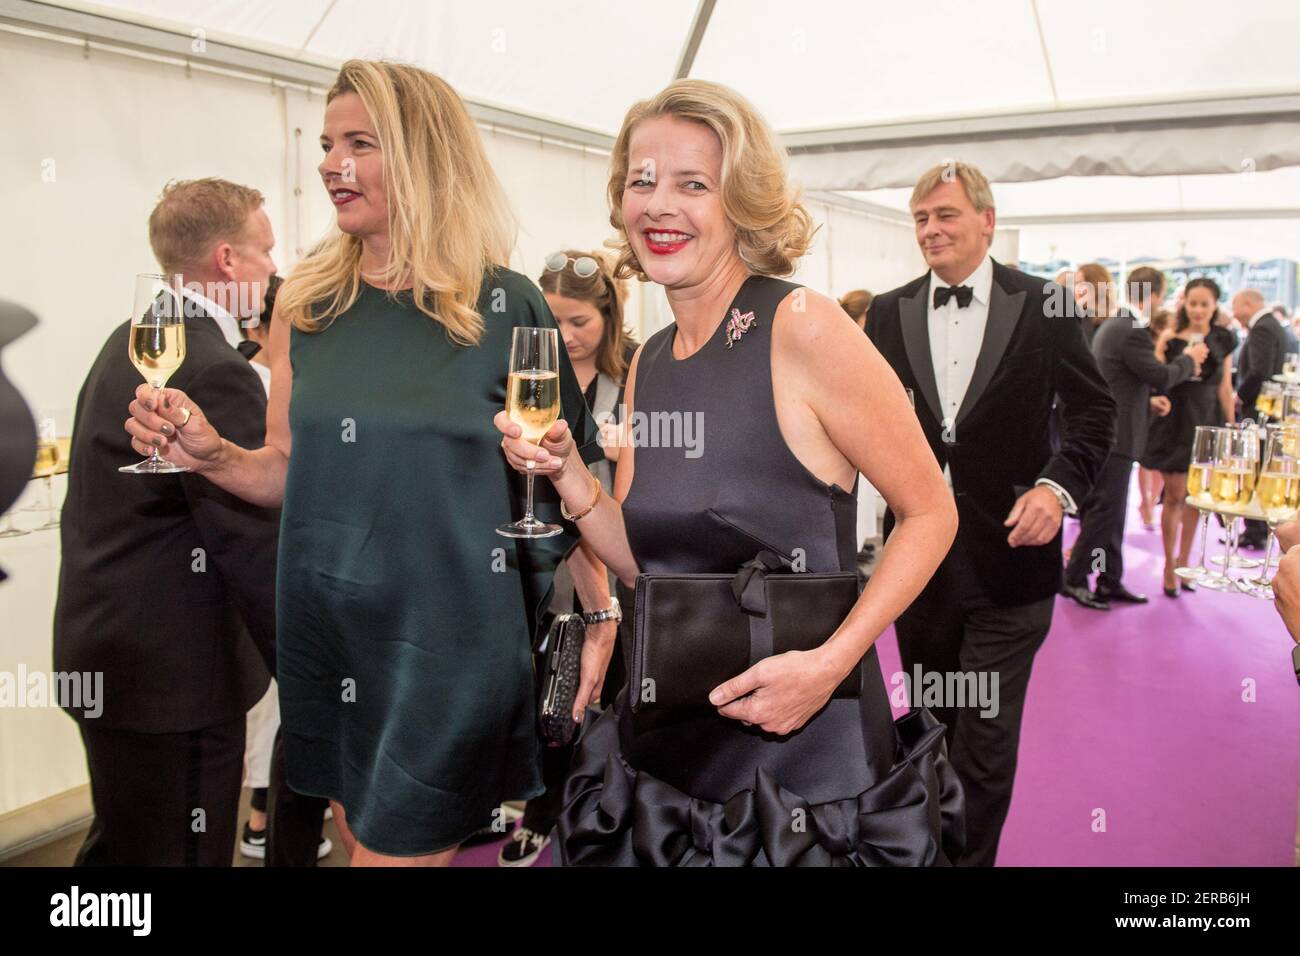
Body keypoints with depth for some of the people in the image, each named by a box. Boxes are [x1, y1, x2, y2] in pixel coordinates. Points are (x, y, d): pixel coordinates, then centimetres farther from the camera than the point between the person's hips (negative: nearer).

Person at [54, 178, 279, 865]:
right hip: (171, 676, -10)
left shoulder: (133, 342, 9)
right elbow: (257, 550, -23)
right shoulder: (214, 373, -22)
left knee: (120, 845, 25)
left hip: (107, 650, 10)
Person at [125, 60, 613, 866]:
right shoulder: (307, 306, 4)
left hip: (451, 637, -5)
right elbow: (292, 472, 11)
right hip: (326, 634, 5)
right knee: (358, 832, 20)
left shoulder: (504, 308, -8)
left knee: (402, 849, 4)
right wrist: (212, 454, -8)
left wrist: (599, 616, -10)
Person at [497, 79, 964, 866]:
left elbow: (930, 514, -11)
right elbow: (642, 559, 7)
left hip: (804, 751, -5)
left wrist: (830, 661, -21)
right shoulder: (648, 364, 4)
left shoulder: (802, 328, -15)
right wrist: (567, 474, -9)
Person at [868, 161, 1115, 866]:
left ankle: (974, 854, 19)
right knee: (933, 726, 19)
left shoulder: (1044, 305, -3)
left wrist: (1059, 485, -15)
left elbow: (1093, 410, 0)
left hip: (1007, 552, -3)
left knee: (985, 735, 1)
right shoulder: (889, 312, 5)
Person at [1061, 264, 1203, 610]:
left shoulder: (1109, 328, 14)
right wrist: (1188, 359, 0)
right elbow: (1161, 377, -16)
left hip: (1108, 434, 10)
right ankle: (1074, 579, 2)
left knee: (1110, 512, 14)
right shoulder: (1131, 331, -18)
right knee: (1105, 510, -4)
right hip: (1117, 436, -10)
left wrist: (1147, 401, 15)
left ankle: (1110, 581, 21)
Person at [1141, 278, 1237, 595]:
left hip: (1207, 422, 2)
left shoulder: (1223, 340, 4)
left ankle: (1183, 560, 24)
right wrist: (1164, 343, -17)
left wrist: (1232, 427, 6)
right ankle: (1169, 565, 11)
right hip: (1174, 422, -2)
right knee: (1175, 495, -1)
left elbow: (1224, 387, 7)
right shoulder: (1171, 338, -1)